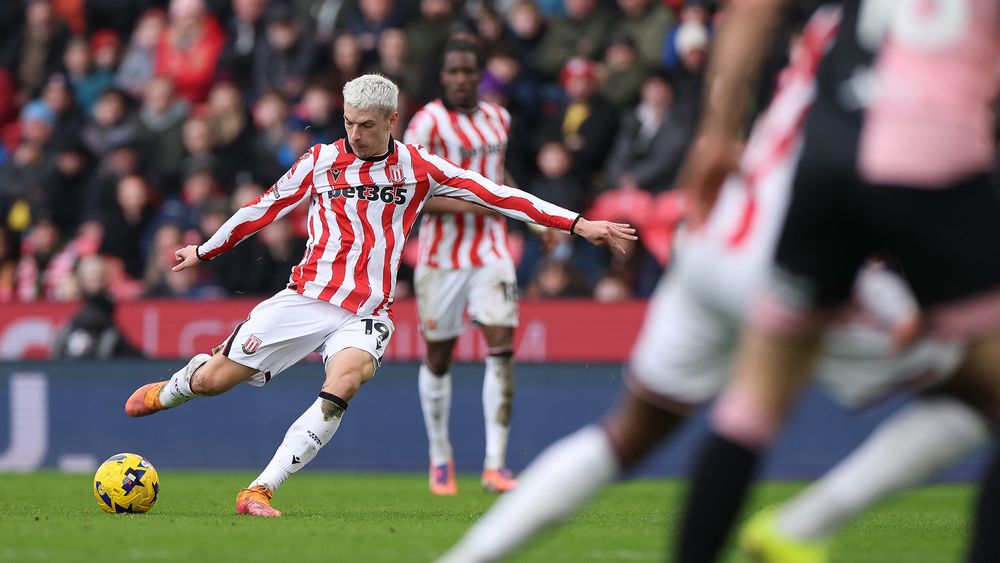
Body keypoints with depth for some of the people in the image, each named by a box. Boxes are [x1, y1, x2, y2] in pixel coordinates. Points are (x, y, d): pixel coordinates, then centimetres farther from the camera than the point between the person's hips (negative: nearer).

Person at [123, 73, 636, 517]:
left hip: (366, 314, -1)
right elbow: (264, 209, 17)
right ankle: (167, 391, 35)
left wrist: (578, 224, -7)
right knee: (214, 380, -4)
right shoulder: (320, 161, 4)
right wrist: (204, 251, 25)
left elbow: (497, 195, -2)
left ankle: (259, 491, -28)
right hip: (306, 297, 1)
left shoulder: (417, 167, 1)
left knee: (343, 384, -31)